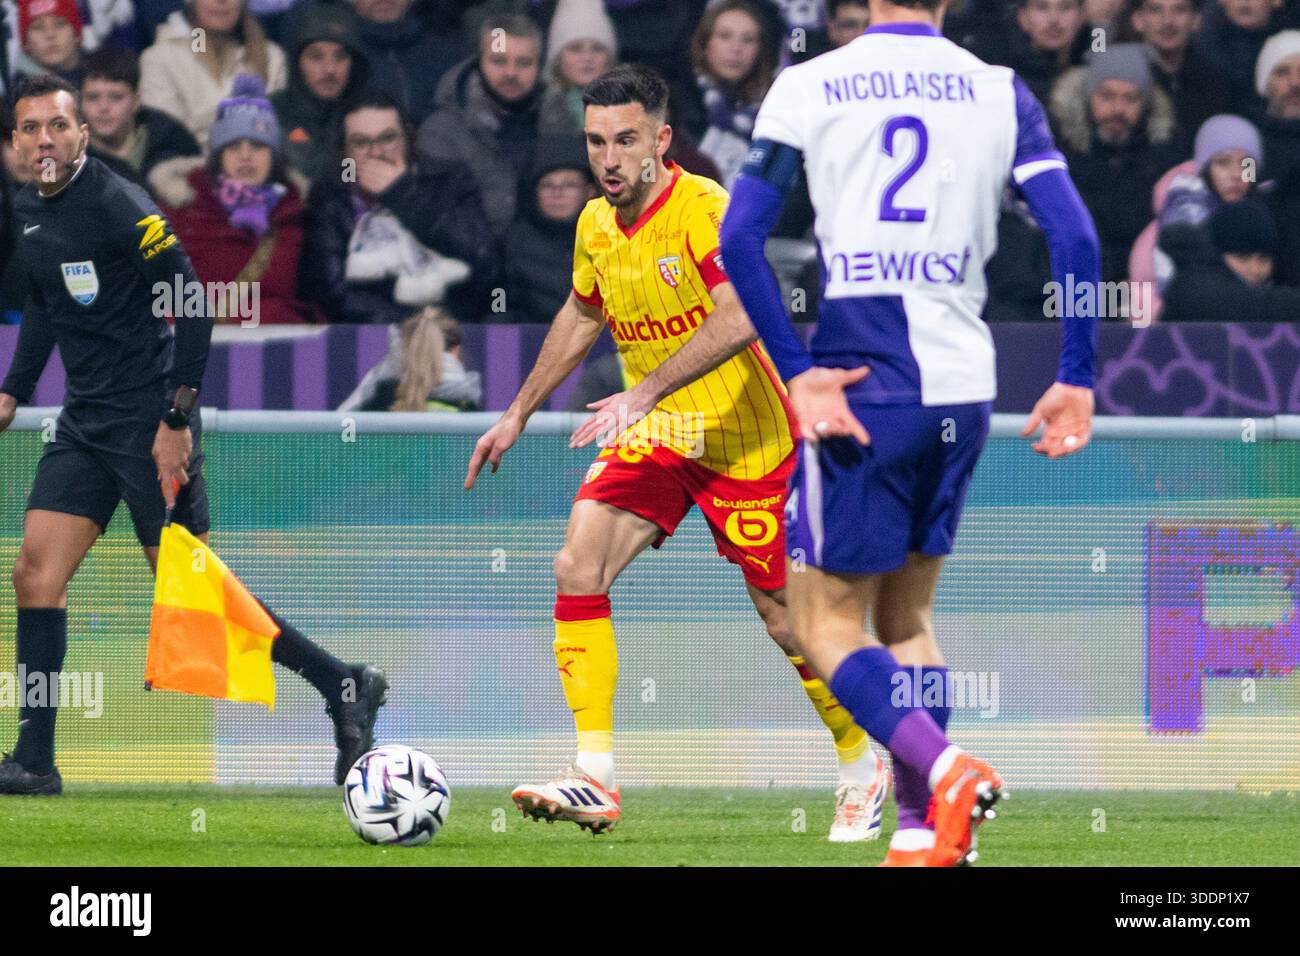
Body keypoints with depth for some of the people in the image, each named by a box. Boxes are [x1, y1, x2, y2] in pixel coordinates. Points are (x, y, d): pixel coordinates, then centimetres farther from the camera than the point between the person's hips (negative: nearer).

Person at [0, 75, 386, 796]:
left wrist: (175, 419, -18)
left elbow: (193, 308, -17)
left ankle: (343, 685, 5)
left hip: (148, 423, -8)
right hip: (84, 423, 8)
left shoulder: (117, 207, -15)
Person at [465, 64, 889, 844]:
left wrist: (646, 393, -42)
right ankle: (595, 779, -16)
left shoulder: (704, 209, -20)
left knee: (784, 613, 2)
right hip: (651, 434, 6)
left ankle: (863, 771, 25)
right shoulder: (596, 224, 3)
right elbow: (581, 318, 23)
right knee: (579, 567, -14)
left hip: (740, 436, -6)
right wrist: (518, 415, 25)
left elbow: (739, 319, -35)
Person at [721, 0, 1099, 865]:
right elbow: (1075, 235, -3)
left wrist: (798, 371, -7)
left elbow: (740, 238, -7)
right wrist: (1076, 379, 2)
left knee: (827, 627, 2)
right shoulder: (1002, 91, 4)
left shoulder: (807, 87, 1)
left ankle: (949, 772, -21)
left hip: (864, 389, -4)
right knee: (907, 616, 17)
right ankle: (923, 835, 9)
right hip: (964, 389, 4)